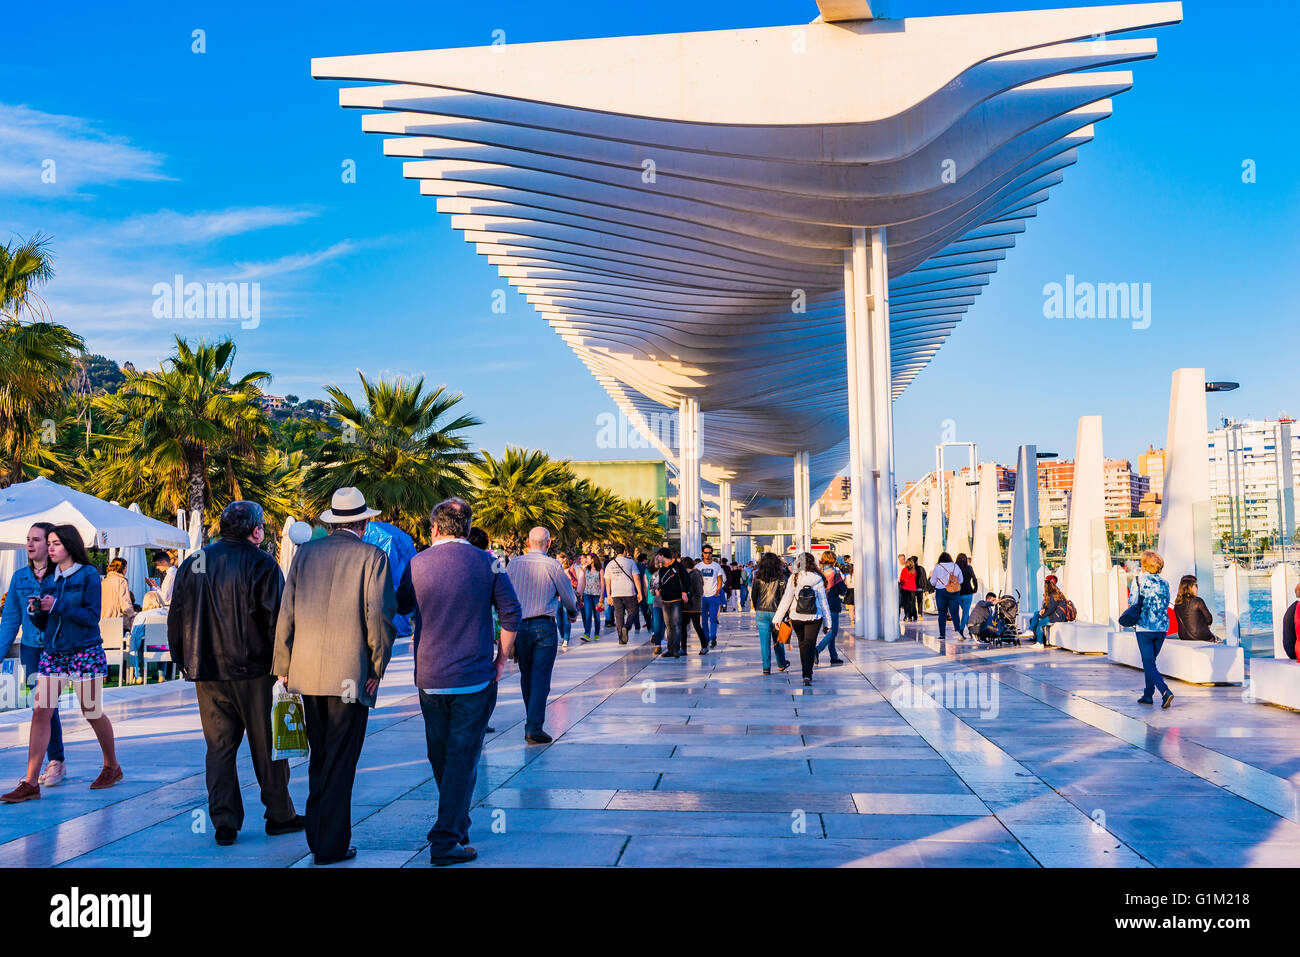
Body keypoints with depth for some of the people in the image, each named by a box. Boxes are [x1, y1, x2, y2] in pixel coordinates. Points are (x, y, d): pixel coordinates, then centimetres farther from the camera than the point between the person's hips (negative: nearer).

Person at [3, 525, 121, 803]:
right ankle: (31, 783, -5)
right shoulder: (48, 579, 13)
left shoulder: (88, 574, -3)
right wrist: (35, 611, -5)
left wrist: (57, 606, -17)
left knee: (92, 713, 4)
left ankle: (112, 767, 24)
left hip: (84, 652, -5)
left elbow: (92, 616, -11)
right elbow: (44, 624, 16)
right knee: (40, 712, -6)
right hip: (52, 652, 5)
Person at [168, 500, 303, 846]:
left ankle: (224, 823, 8)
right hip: (251, 670, -4)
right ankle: (280, 815, 16)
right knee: (266, 746, 7)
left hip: (206, 673, 4)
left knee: (219, 746, 10)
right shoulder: (260, 564, -9)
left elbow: (176, 616, 12)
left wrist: (184, 661, 20)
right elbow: (275, 620, -12)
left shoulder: (193, 562, 8)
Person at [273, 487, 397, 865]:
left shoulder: (305, 553, 7)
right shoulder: (371, 557, -6)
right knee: (340, 762, 3)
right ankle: (331, 845, 8)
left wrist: (284, 667, 14)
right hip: (350, 674, -4)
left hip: (308, 673, 5)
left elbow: (286, 613, 8)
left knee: (320, 759, 18)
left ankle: (317, 833, 25)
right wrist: (377, 667, -1)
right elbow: (380, 615, -11)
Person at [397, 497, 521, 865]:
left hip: (430, 679, 2)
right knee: (463, 758, 1)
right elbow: (511, 612, -6)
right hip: (475, 678, -2)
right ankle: (446, 840, -3)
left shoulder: (417, 564, -1)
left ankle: (456, 826, 33)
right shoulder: (485, 562, -4)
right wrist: (501, 658, 4)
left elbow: (400, 606, 14)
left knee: (440, 757, 18)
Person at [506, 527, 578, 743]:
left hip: (518, 625, 4)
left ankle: (531, 721, 28)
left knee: (526, 676, 16)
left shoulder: (514, 564, 3)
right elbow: (568, 596, 4)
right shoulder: (552, 565, -7)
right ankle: (534, 728, -6)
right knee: (540, 677, -2)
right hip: (543, 626, -4)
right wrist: (573, 611, 25)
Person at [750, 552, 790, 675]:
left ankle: (766, 667, 1)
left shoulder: (758, 577, -2)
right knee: (778, 639, 15)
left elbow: (753, 595, 4)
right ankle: (781, 664, 30)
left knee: (764, 640, 3)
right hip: (776, 611, 0)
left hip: (761, 612, 1)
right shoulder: (781, 578, -7)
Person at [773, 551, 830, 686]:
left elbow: (786, 598, -8)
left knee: (802, 643, 18)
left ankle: (806, 673, 29)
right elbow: (823, 601, -1)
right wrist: (827, 622, 5)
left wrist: (777, 618, -3)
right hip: (814, 618, -1)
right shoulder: (818, 579, -5)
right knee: (810, 644, 0)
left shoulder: (794, 578, -7)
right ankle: (807, 674, -15)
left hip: (796, 617, 1)